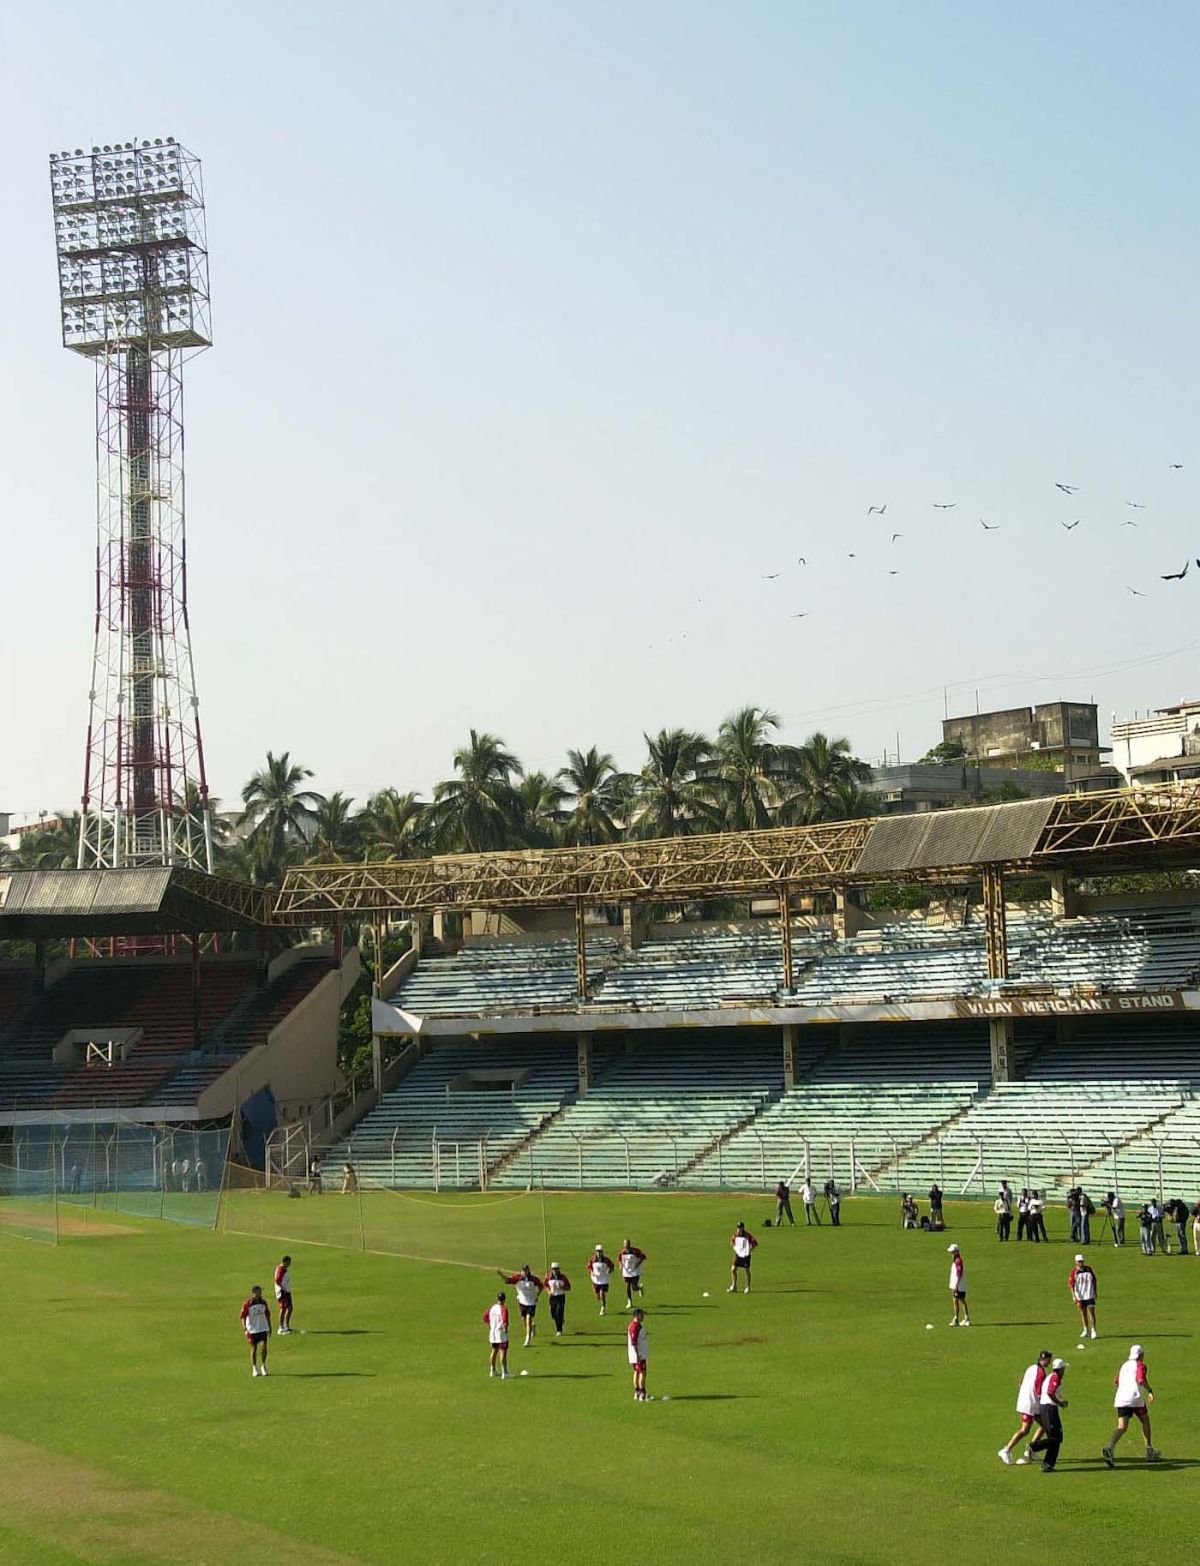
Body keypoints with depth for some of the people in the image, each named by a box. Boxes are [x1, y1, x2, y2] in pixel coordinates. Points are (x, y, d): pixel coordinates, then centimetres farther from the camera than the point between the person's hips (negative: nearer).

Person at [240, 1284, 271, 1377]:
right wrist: (245, 1329, -20)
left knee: (264, 1346, -11)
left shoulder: (263, 1303, 3)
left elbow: (267, 1315, 14)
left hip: (263, 1329, 2)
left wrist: (270, 1328, 16)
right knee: (254, 1349, 5)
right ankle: (254, 1369, 17)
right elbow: (243, 1317, -10)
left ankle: (263, 1366, 7)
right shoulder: (248, 1304, -10)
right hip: (252, 1330, -2)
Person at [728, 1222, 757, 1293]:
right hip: (738, 1255, 4)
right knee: (733, 1269, -3)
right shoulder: (735, 1235, 0)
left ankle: (748, 1287, 19)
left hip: (746, 1255, -4)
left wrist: (750, 1250, -15)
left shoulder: (747, 1236, -14)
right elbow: (732, 1241, 20)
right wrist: (735, 1247, 8)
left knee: (747, 1271, 5)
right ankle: (734, 1287, 8)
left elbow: (754, 1243, -11)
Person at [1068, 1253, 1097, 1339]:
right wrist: (1073, 1296, -16)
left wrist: (1095, 1292, 12)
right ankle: (1085, 1331, 22)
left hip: (1089, 1295, 0)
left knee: (1091, 1312, -9)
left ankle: (1093, 1331, -4)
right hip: (1079, 1295, 0)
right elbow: (1071, 1284, -9)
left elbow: (1094, 1280, 12)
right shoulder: (1074, 1271, -6)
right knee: (1083, 1312, 11)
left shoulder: (1088, 1269, 1)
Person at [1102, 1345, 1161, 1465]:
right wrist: (1149, 1391, -12)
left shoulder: (1125, 1365, 23)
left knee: (1122, 1427, -4)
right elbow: (1141, 1379, -16)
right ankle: (1149, 1451, 24)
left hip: (1121, 1399, 5)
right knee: (1145, 1421, 18)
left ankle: (1109, 1447, -30)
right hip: (1135, 1398, -5)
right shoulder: (1140, 1365, 3)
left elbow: (1116, 1382, 28)